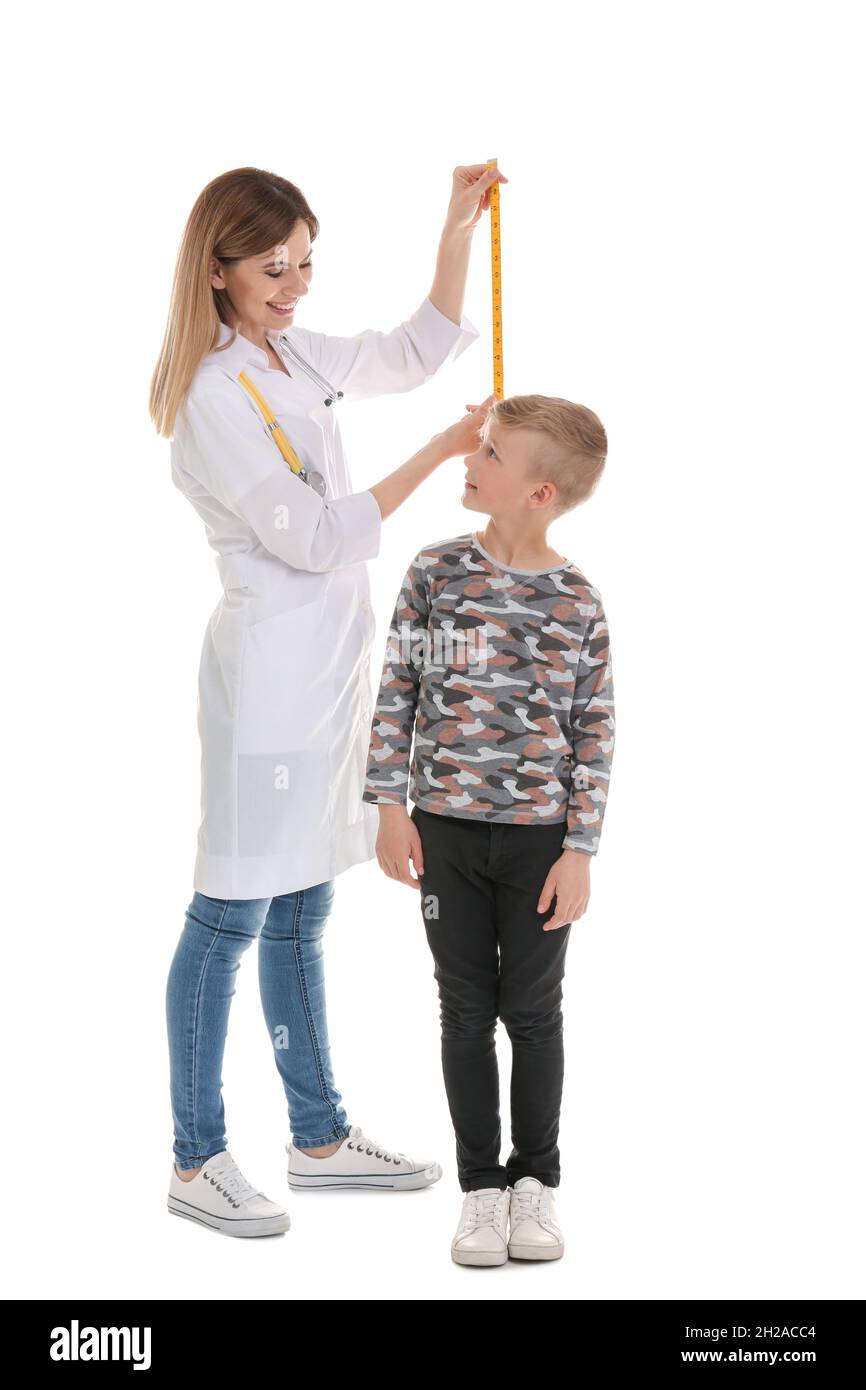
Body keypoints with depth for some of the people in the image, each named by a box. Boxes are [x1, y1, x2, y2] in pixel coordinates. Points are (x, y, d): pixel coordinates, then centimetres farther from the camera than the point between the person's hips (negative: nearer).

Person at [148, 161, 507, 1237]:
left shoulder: (294, 355, 10)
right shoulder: (213, 396, -15)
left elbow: (414, 353, 23)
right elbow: (311, 536, -17)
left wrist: (458, 230, 12)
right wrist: (440, 451, -14)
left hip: (330, 661, 9)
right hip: (269, 669, -9)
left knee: (301, 913, 15)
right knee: (230, 920, -1)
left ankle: (319, 1138, 25)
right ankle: (196, 1164, 10)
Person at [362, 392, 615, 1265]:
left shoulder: (578, 602, -6)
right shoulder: (436, 570, -2)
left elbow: (594, 732, -3)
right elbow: (398, 691, 2)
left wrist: (579, 850, -6)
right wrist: (392, 807, -2)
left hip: (541, 837, -1)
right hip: (446, 828, 1)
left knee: (533, 1010, 9)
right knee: (467, 1010, 8)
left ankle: (535, 1180, 26)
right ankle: (481, 1185, 22)